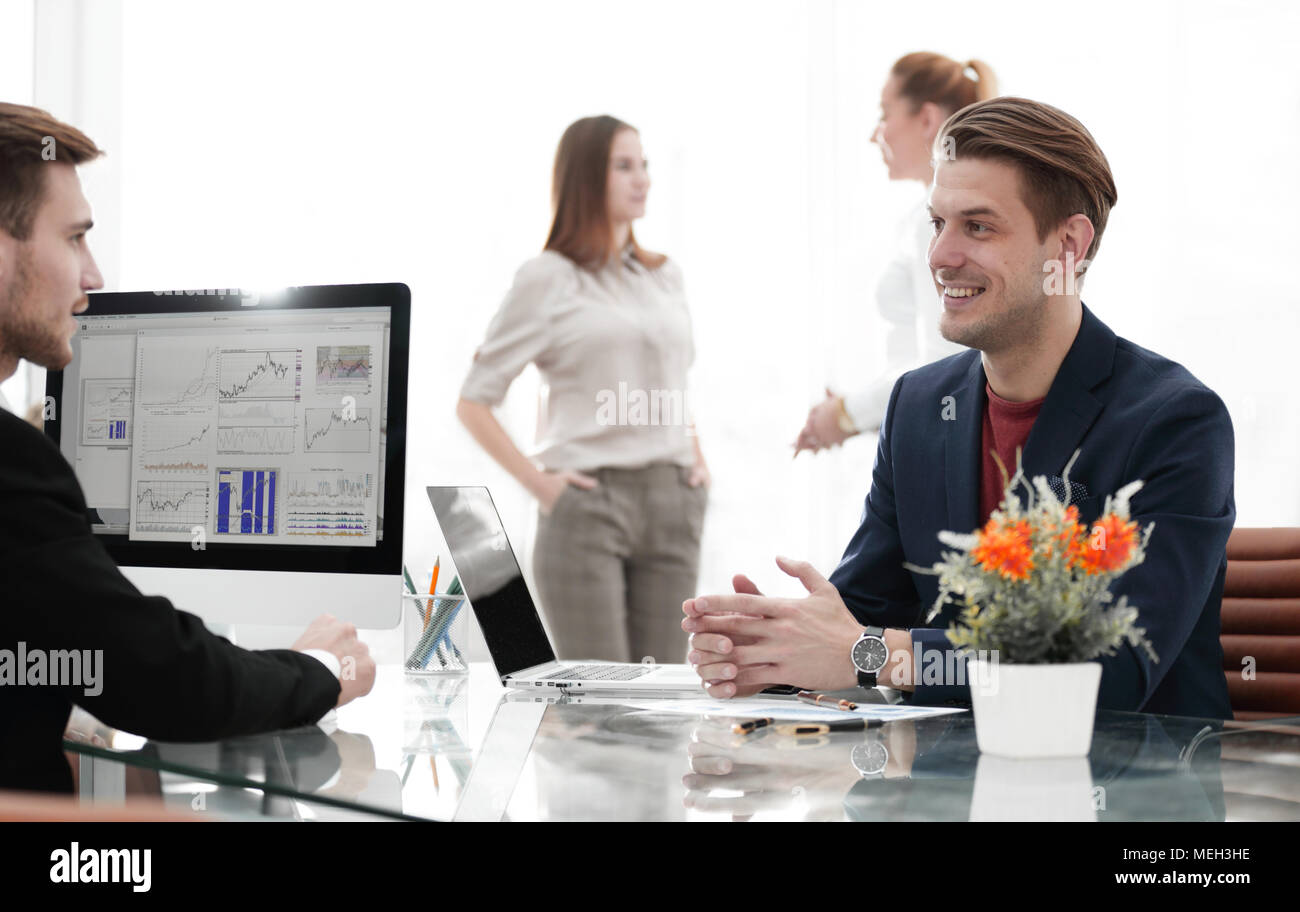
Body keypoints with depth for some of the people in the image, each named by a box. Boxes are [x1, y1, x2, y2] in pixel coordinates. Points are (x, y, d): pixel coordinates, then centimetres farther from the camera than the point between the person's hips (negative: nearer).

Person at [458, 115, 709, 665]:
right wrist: (536, 480, -9)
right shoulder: (548, 279, -1)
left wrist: (696, 459, 13)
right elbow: (473, 401, -1)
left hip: (672, 502, 5)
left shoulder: (663, 276, 15)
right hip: (587, 502, -5)